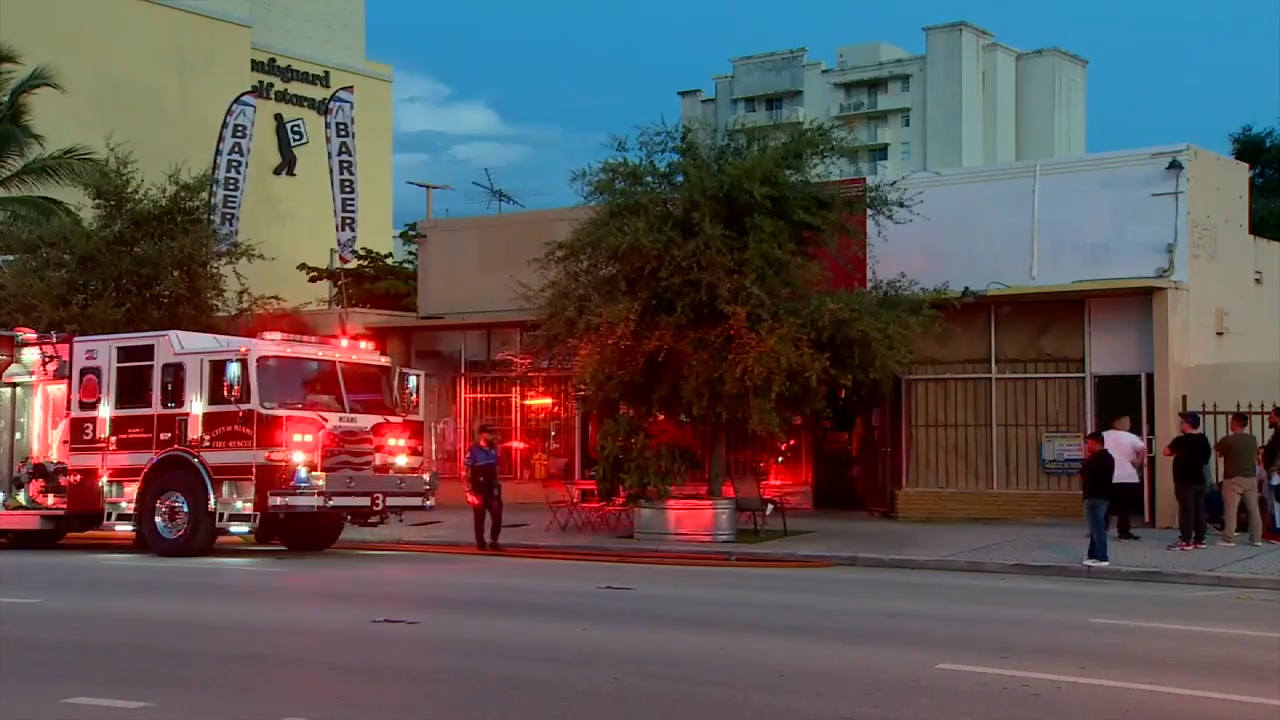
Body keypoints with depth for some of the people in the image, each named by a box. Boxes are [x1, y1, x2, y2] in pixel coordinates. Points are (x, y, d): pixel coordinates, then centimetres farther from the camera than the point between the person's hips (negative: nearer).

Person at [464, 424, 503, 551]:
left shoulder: (493, 449, 9)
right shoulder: (473, 450, -10)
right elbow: (467, 472, -10)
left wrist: (497, 486, 12)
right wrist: (469, 490, -15)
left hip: (492, 489, 5)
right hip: (478, 489, -5)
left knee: (497, 516, 0)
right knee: (479, 517, 3)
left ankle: (493, 542, 10)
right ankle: (480, 543, 12)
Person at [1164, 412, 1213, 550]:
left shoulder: (1181, 440, -14)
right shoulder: (1204, 439, 7)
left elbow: (1166, 452, -7)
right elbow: (1208, 456, 16)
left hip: (1185, 481, -6)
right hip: (1199, 480, 7)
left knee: (1186, 510, -6)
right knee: (1200, 510, 7)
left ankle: (1185, 541, -5)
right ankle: (1200, 540, 9)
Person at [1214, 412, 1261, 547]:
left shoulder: (1228, 439, -12)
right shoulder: (1253, 439, 4)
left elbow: (1216, 450, 6)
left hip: (1233, 479, -5)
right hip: (1251, 478, 5)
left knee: (1230, 509, -2)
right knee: (1253, 508, 8)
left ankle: (1228, 539, -4)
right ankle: (1256, 538, 11)